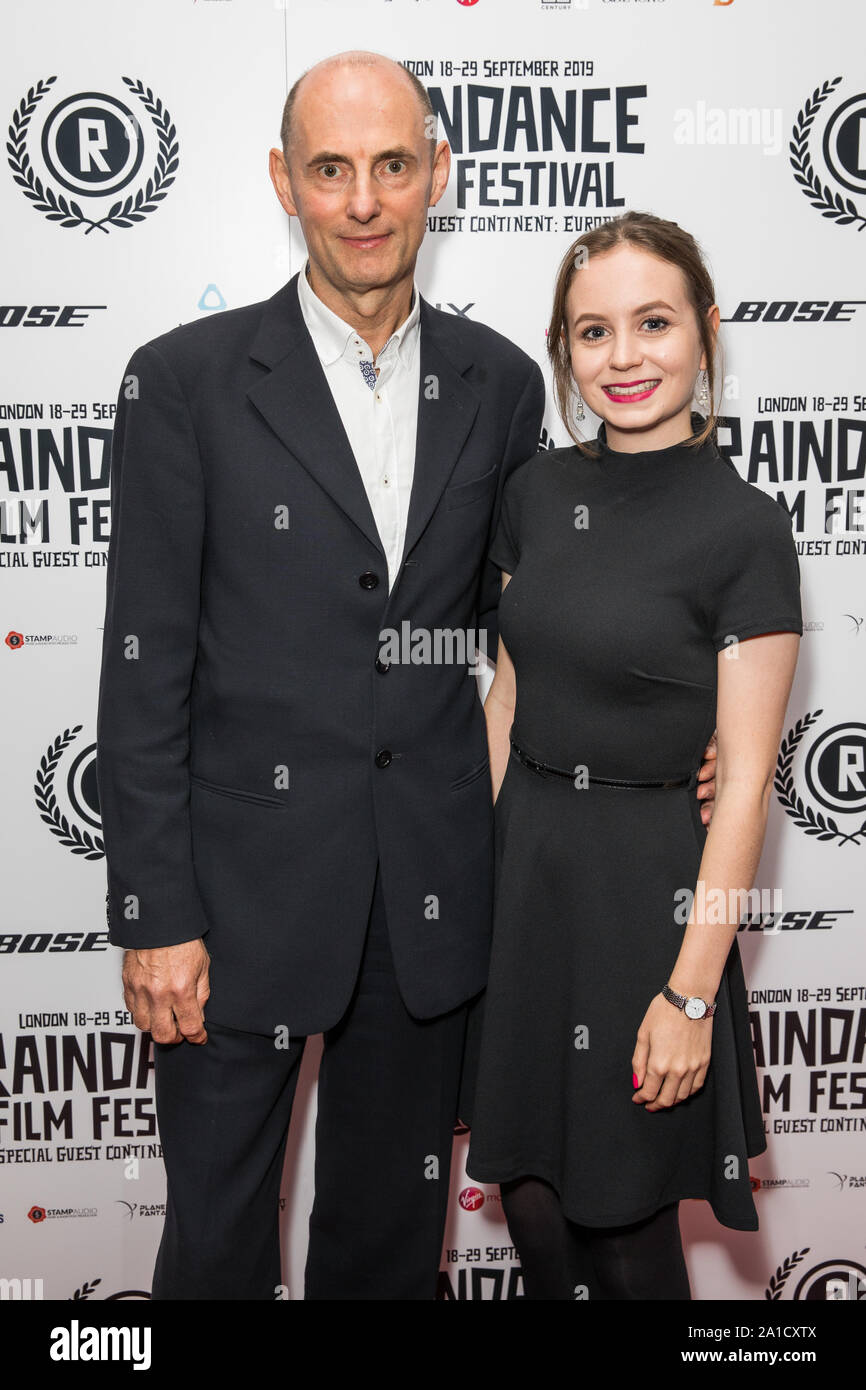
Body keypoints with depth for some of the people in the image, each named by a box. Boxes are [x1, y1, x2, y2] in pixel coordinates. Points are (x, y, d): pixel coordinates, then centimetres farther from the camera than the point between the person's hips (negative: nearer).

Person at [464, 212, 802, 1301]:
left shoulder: (745, 527, -14)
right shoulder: (537, 491, 3)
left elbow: (743, 778, -14)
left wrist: (692, 993, -14)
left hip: (645, 882, -5)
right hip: (521, 866, 5)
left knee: (622, 1212, 12)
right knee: (529, 1195, 18)